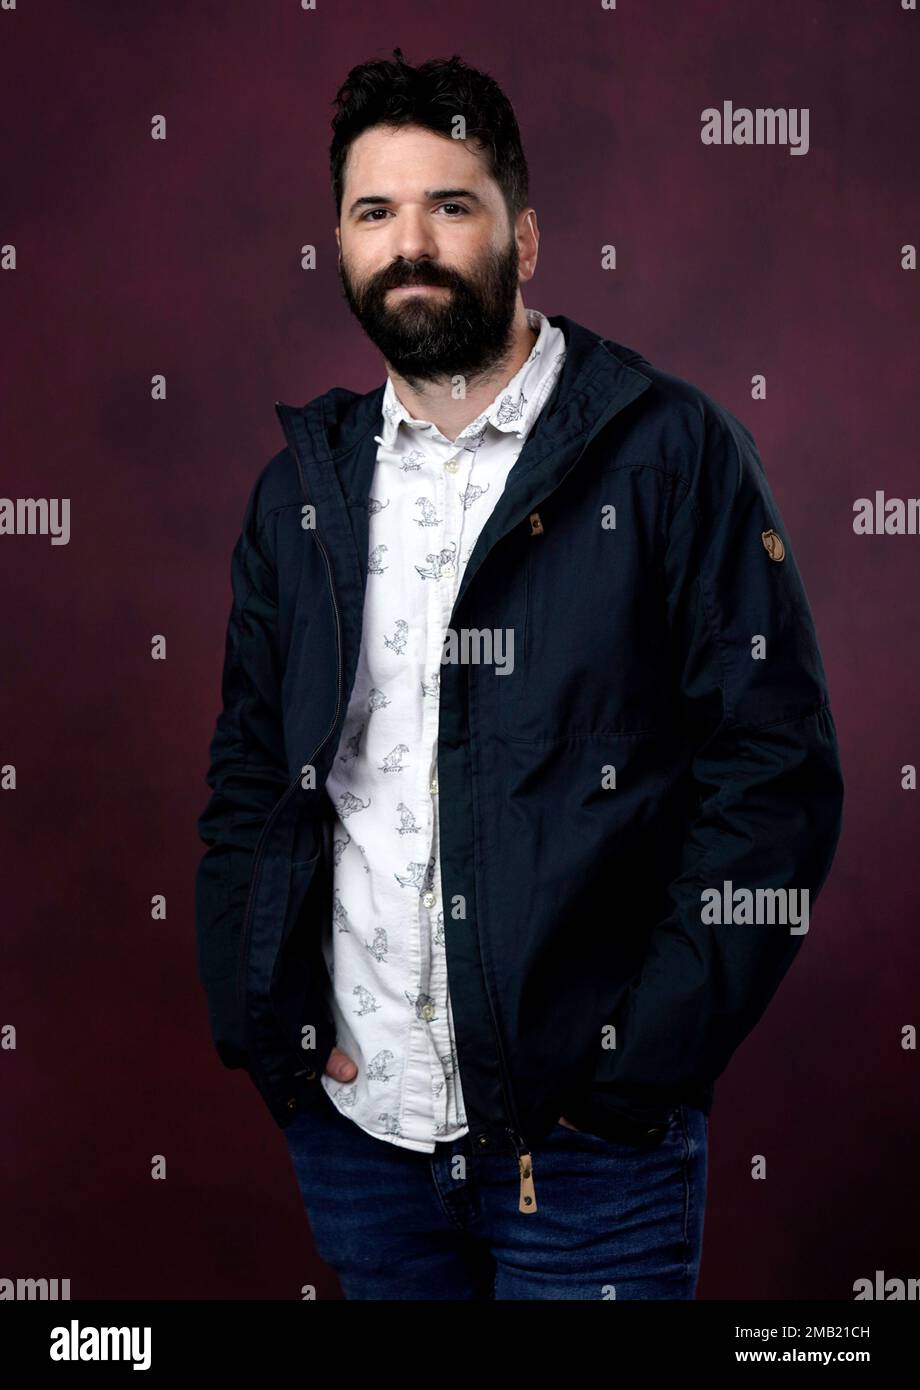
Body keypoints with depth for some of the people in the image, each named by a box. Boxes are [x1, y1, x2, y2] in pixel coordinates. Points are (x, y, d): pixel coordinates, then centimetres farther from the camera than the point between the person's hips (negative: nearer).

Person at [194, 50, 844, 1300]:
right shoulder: (303, 488, 7)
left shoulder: (673, 451, -7)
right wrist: (263, 1015, 1)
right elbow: (247, 774, 12)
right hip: (354, 1125, 5)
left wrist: (649, 1055, -14)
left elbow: (776, 767, -10)